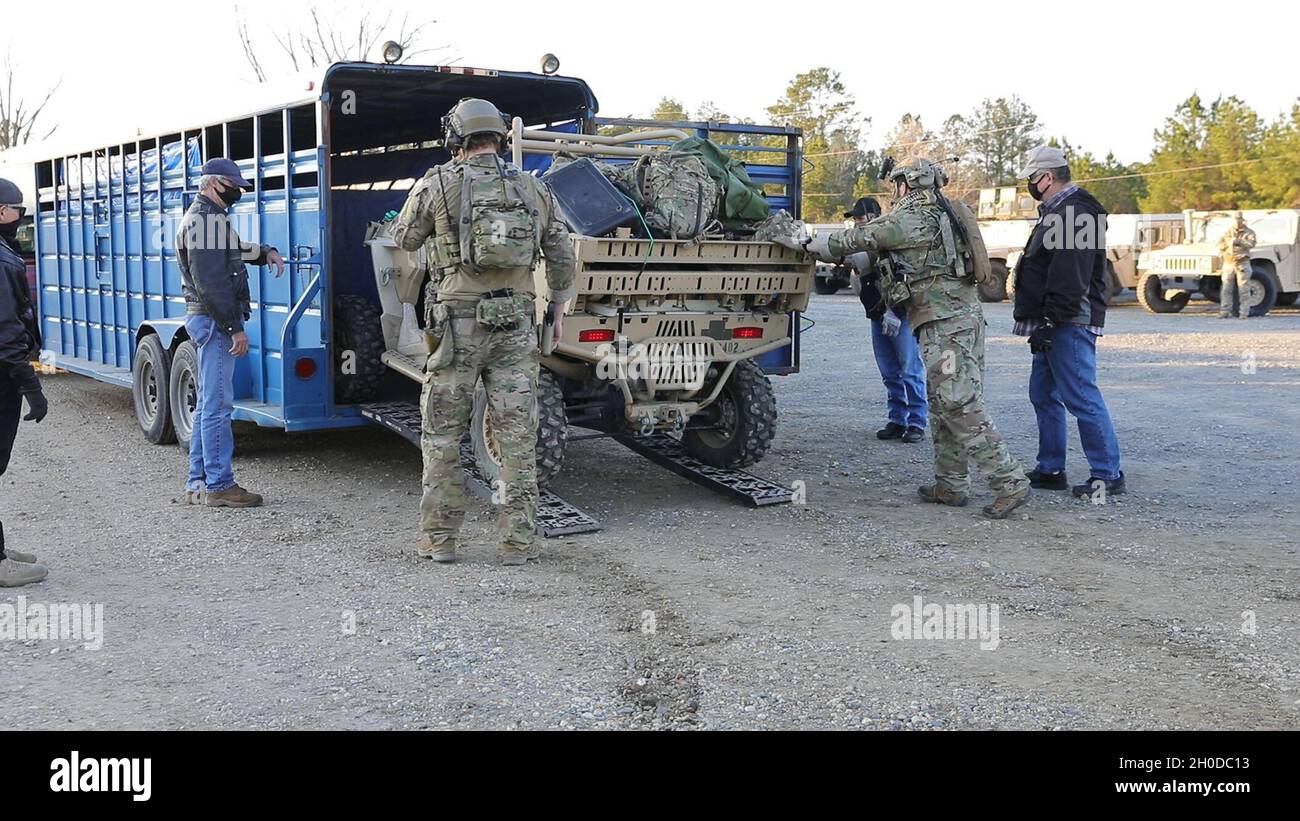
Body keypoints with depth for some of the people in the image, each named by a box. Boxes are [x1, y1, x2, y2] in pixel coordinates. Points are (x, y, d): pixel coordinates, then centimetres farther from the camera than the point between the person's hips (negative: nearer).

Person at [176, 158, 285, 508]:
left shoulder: (206, 217, 19)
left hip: (207, 320, 11)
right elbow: (211, 281, -22)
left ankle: (198, 484, 19)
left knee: (208, 405, 14)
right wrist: (235, 328, -22)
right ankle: (219, 485, -5)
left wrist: (264, 252, 14)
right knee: (217, 404, -8)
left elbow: (232, 252, 34)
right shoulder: (206, 219, -14)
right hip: (215, 321, -11)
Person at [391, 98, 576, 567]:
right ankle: (519, 541, 8)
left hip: (458, 321, -2)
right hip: (516, 321, 3)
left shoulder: (438, 184, -2)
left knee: (442, 435, 8)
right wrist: (558, 309, 22)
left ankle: (439, 538, 11)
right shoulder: (534, 189, 8)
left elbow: (405, 239, 12)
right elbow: (562, 255, 11)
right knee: (517, 434, 5)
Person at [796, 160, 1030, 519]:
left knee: (961, 405, -11)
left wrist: (814, 245, 7)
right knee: (943, 404, 14)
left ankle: (1010, 483, -12)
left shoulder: (913, 217, -9)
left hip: (945, 324, -10)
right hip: (962, 317, 10)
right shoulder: (939, 215, 20)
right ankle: (951, 484, 19)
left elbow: (860, 239, -6)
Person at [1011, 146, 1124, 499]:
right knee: (1043, 395, 14)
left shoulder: (1074, 212, -15)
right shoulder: (1056, 212, 20)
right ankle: (1050, 470, 21)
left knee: (1081, 397, -10)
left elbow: (1069, 277, -24)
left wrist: (1050, 321, -25)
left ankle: (1108, 474, -5)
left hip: (1069, 324, -11)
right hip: (1055, 325, 11)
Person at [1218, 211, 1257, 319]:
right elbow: (1220, 245, 11)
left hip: (1242, 263, -2)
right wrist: (1228, 244, -6)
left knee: (1243, 289, -4)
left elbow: (1251, 243, -12)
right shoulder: (1227, 232, 14)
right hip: (1229, 263, 3)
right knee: (1226, 289, -1)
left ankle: (1244, 313, -2)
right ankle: (1225, 312, 0)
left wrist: (1239, 241, -23)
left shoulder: (1249, 232, 5)